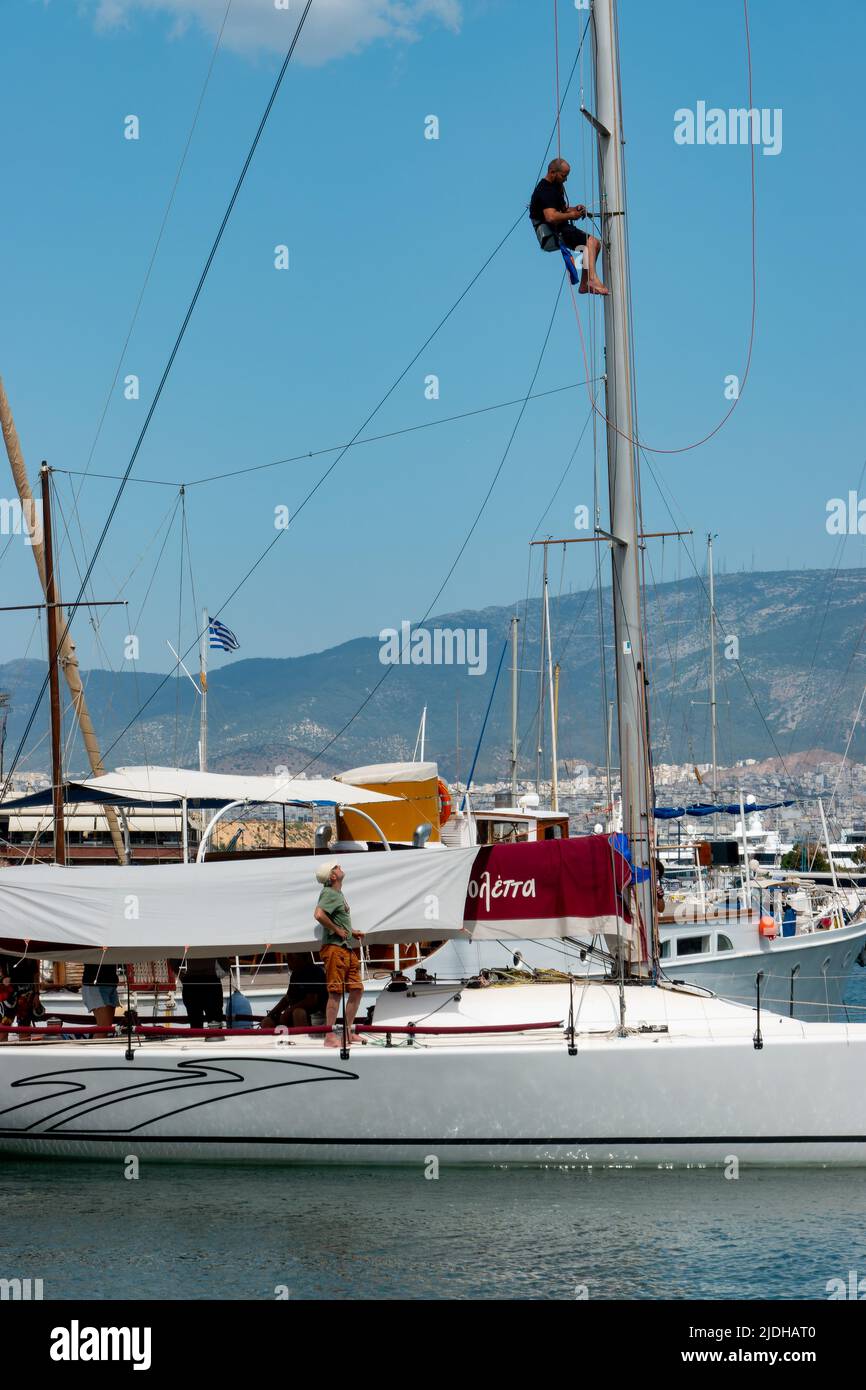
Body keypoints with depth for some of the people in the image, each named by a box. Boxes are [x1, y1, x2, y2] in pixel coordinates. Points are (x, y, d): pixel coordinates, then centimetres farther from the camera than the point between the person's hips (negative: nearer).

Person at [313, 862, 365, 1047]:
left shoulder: (338, 894, 19)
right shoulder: (329, 893, -11)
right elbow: (319, 915, -28)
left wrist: (352, 933, 15)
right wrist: (338, 930, -19)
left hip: (348, 948, 10)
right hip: (335, 947, -10)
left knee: (357, 989, 10)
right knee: (336, 992, -9)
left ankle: (349, 1032, 16)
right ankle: (330, 1036, -8)